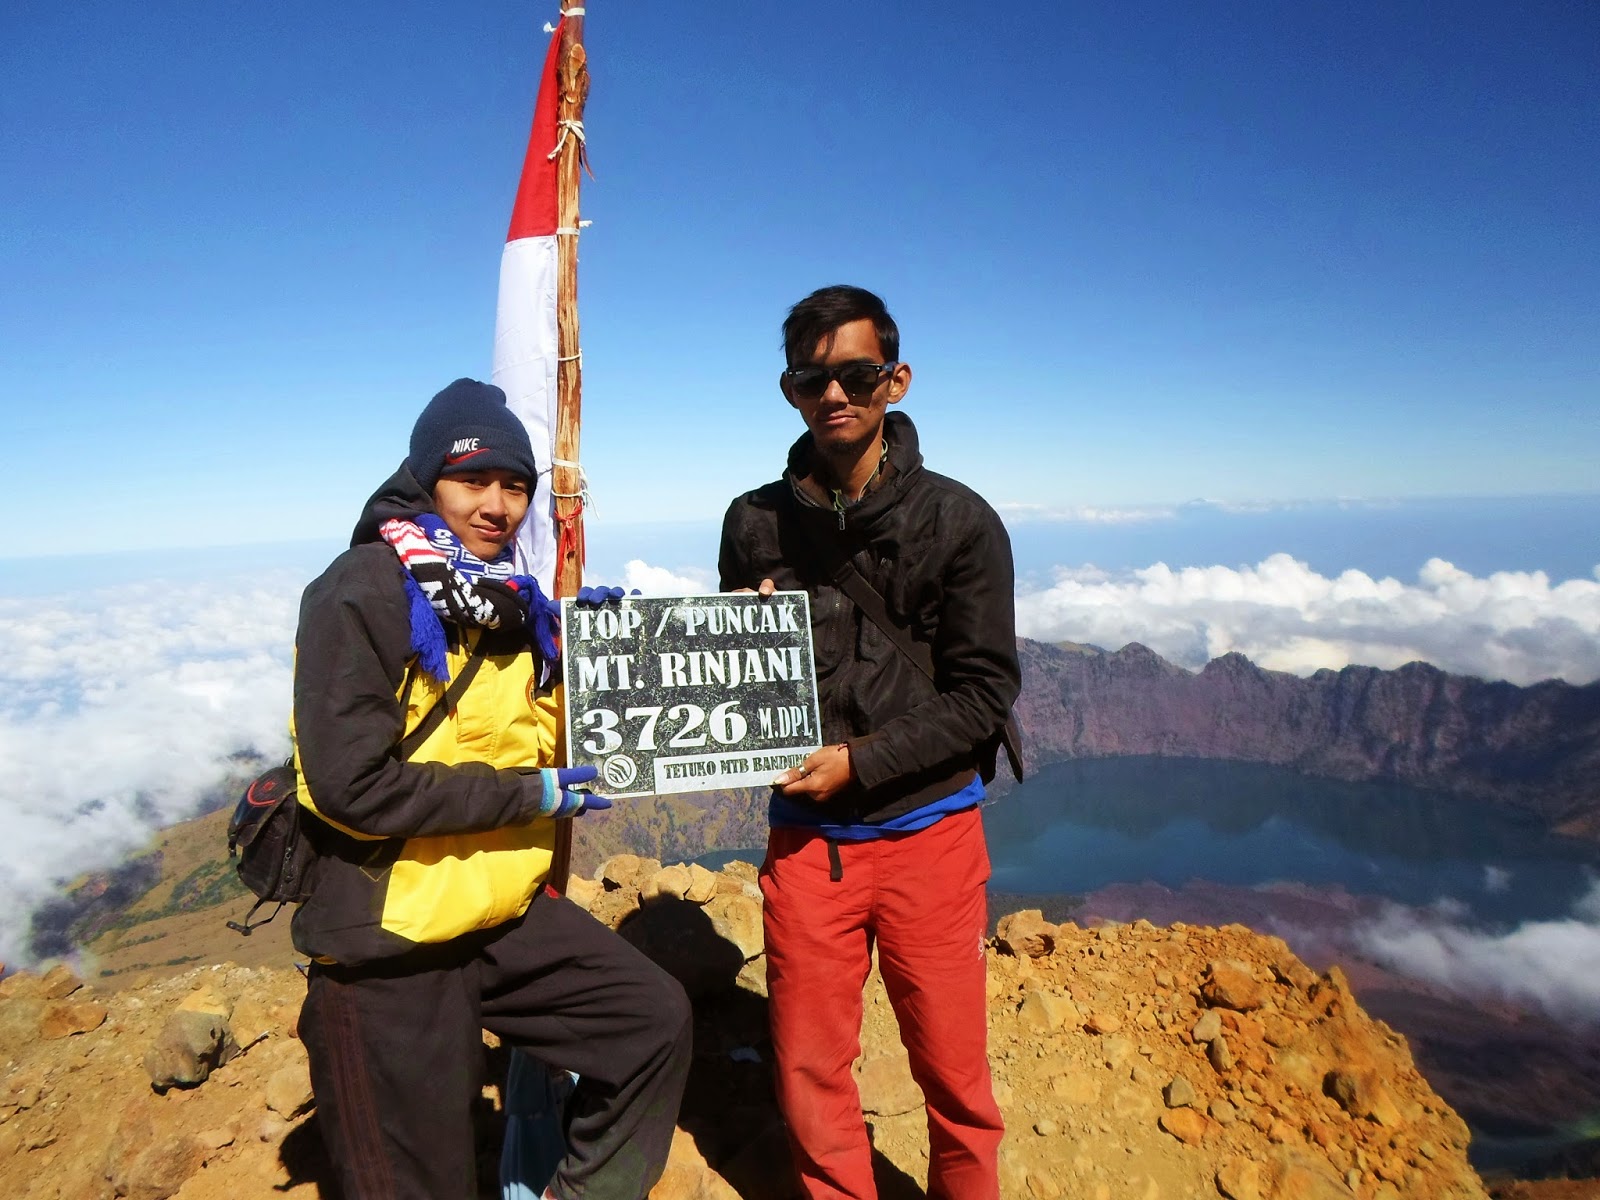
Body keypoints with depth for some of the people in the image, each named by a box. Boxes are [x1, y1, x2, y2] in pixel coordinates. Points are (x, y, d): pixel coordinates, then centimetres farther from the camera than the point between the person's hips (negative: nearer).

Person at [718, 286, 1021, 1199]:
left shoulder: (959, 520, -5)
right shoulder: (756, 523, 3)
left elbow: (985, 690, -6)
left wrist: (861, 762, -14)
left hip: (928, 826, -2)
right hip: (804, 834, 2)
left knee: (954, 1070, 9)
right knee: (810, 1072, 11)